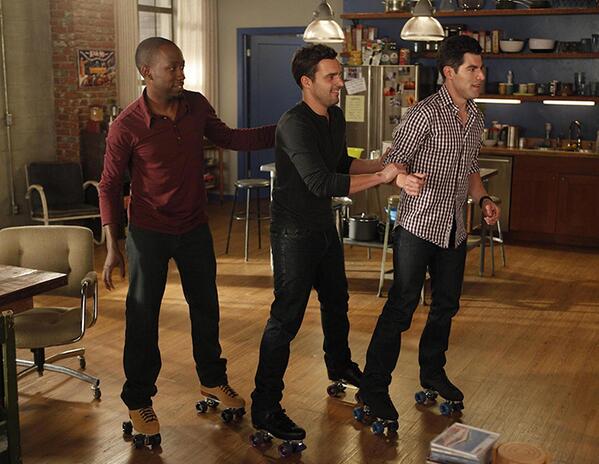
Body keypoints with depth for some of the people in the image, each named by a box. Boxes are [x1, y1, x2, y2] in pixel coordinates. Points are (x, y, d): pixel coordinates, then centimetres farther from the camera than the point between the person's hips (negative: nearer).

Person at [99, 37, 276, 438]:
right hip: (149, 233, -4)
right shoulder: (126, 127, -19)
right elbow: (109, 187, -9)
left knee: (206, 307, 16)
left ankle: (213, 380, 37)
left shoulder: (197, 106, -6)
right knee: (143, 317, 4)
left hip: (195, 228, 5)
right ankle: (139, 400, 21)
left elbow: (228, 138, 11)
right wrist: (112, 247, -11)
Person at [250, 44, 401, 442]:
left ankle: (340, 365, 50)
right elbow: (322, 183, -34)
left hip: (324, 227, 9)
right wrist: (381, 177, -31)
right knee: (287, 317, -6)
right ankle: (265, 408, 3)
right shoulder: (294, 124, -25)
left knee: (336, 300, 25)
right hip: (294, 233, -9)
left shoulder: (335, 117, 4)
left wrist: (383, 163, 8)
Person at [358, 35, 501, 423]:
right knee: (401, 307, -5)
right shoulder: (425, 114, -13)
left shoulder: (476, 118, 11)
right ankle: (374, 387, 5)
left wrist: (483, 199, 6)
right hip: (418, 226, -7)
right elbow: (394, 161, -14)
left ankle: (432, 372, 35)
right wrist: (404, 178, -36)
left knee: (447, 305, 16)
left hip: (455, 230, 8)